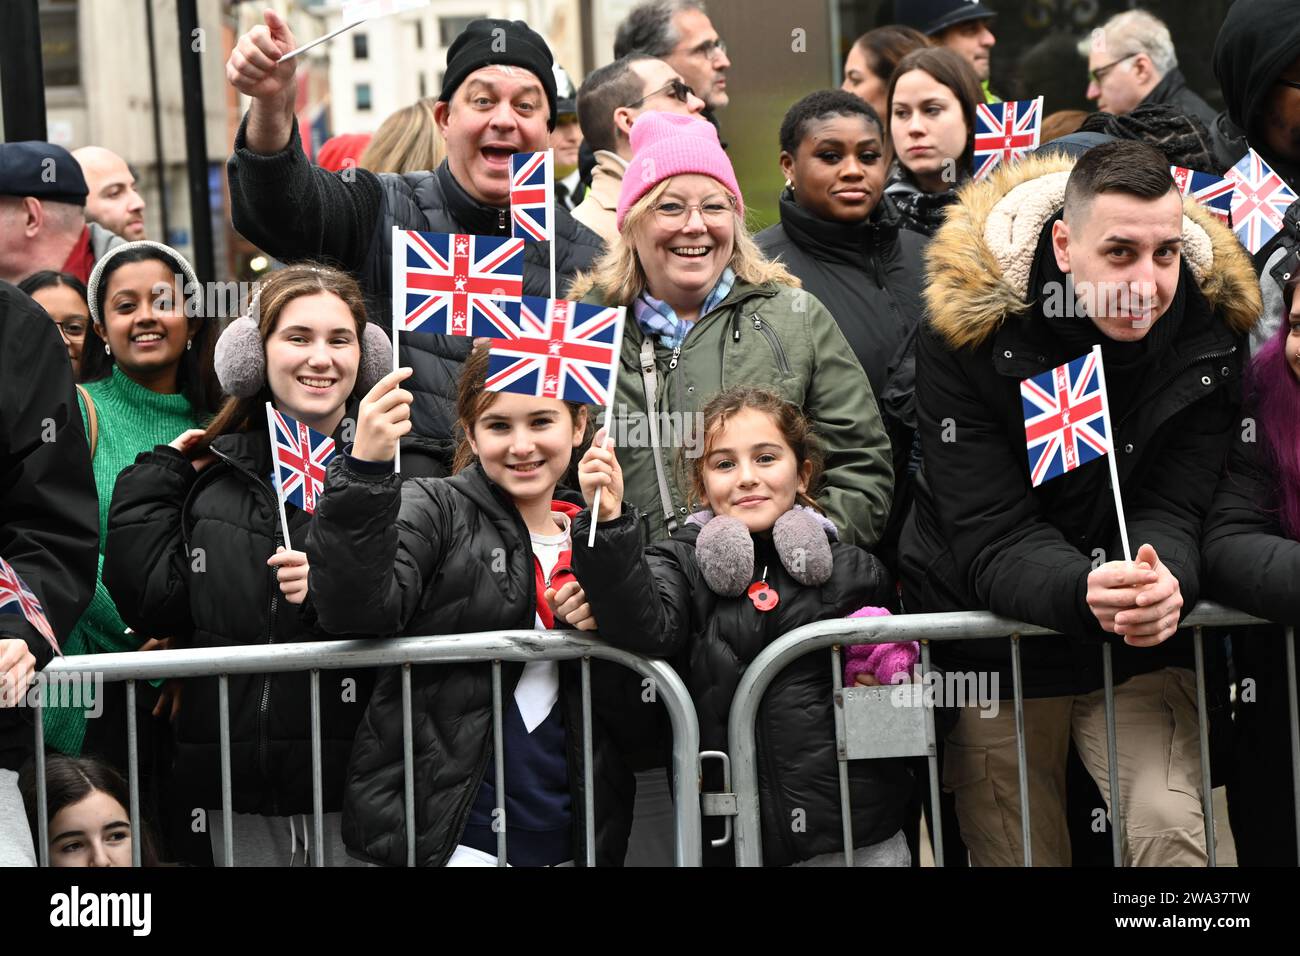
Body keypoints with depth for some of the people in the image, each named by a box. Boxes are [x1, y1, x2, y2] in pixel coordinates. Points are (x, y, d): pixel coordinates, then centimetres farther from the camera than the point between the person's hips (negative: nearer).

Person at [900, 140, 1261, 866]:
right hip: (996, 652, -1)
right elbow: (990, 540, -22)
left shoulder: (1212, 330, -12)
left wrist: (1163, 580, -38)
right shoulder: (969, 324, -19)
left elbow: (1173, 510, -12)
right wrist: (1084, 591, -43)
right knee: (1019, 855, 8)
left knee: (1169, 832, -17)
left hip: (1145, 653, 1)